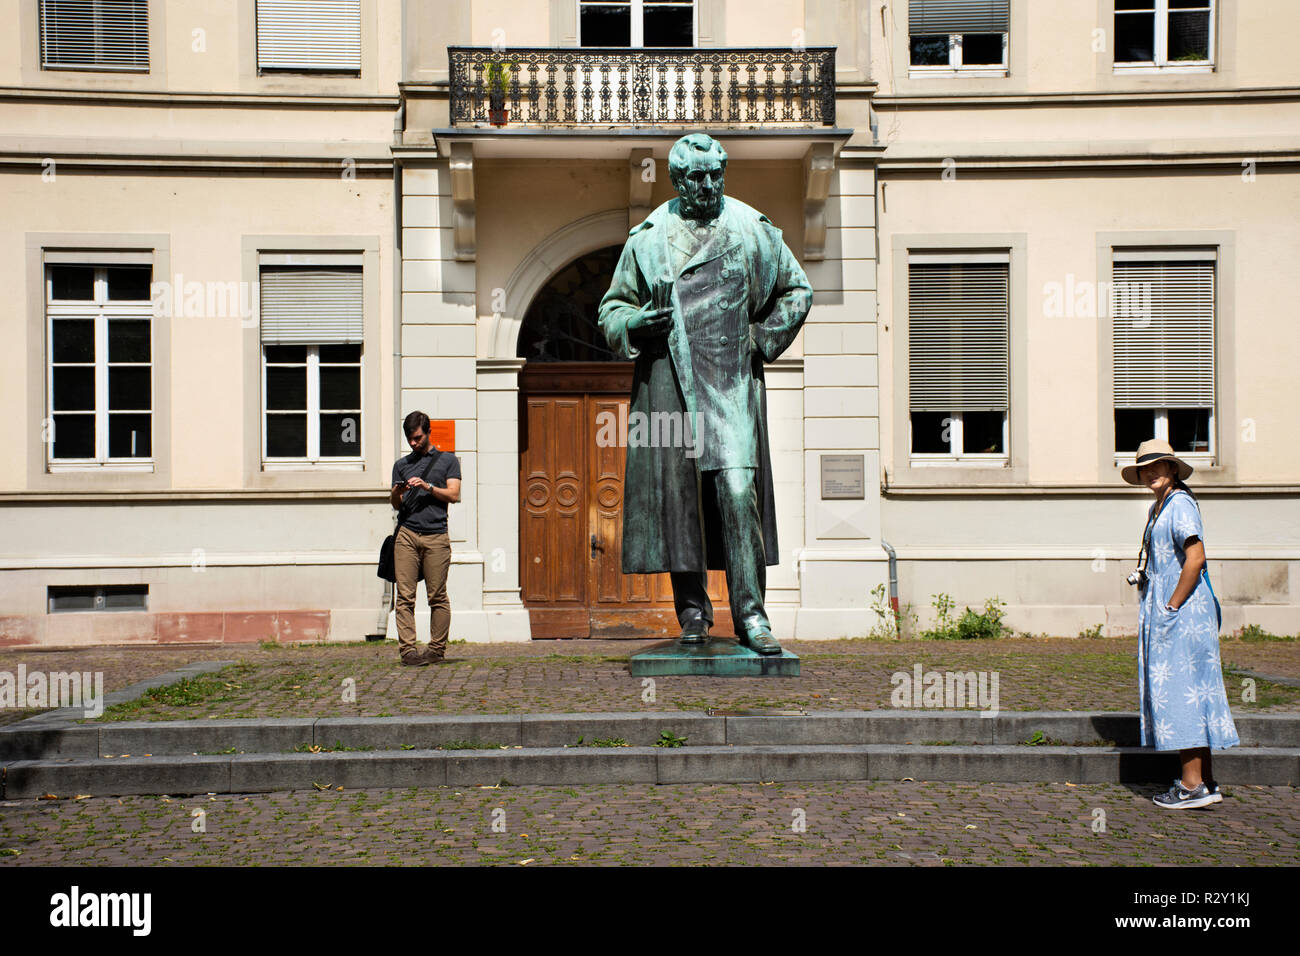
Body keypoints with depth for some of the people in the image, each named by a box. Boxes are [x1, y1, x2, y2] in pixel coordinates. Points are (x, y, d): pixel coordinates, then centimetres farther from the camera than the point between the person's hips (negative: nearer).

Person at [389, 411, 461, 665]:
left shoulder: (448, 460, 15)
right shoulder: (401, 464, 22)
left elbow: (453, 495, 4)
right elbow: (395, 503, 19)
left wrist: (427, 486, -9)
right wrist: (397, 493, -4)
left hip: (436, 535, -2)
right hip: (407, 534, 2)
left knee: (438, 596, -3)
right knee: (404, 596, -7)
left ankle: (437, 649, 3)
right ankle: (407, 649, -7)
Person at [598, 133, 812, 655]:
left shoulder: (753, 230, 8)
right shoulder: (647, 238, 7)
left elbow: (796, 290, 19)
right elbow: (612, 306, 14)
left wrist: (763, 338, 7)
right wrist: (637, 322, -7)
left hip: (732, 381, -1)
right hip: (668, 380, 1)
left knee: (738, 492, -11)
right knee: (676, 492, 1)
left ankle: (750, 612, -5)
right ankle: (692, 608, 15)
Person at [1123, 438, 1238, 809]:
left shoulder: (1180, 504, -13)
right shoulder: (1158, 508, 17)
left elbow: (1196, 557, -21)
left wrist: (1171, 607, -19)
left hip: (1182, 611, -10)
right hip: (1164, 609, 10)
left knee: (1179, 688, -8)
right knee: (1191, 690, 11)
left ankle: (1192, 785, -3)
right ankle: (1205, 781, 17)